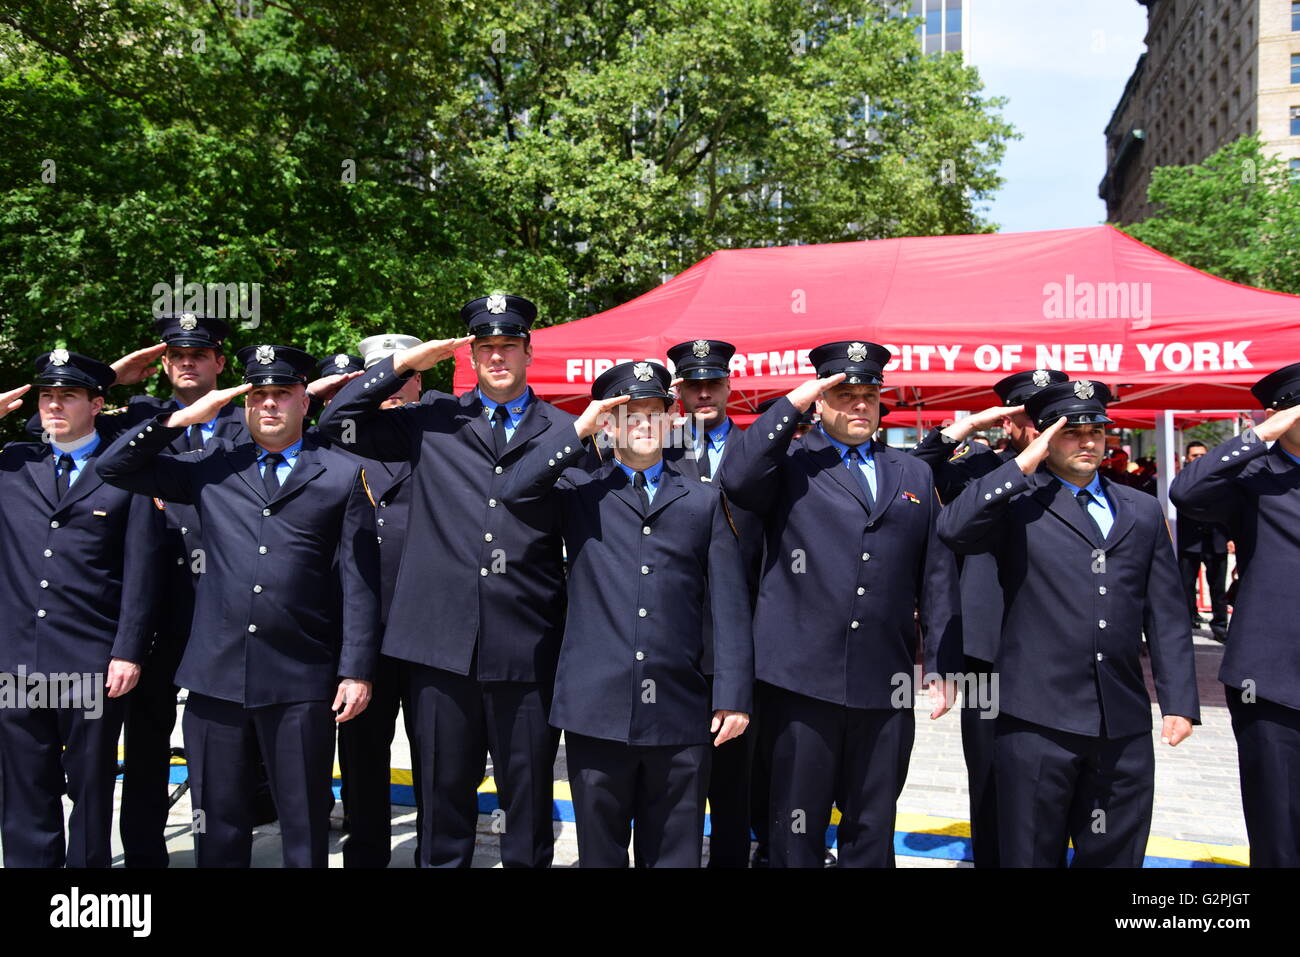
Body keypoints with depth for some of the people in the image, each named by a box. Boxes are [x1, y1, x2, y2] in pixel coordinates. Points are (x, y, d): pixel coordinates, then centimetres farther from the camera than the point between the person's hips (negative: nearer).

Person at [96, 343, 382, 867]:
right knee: (218, 827, 11)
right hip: (216, 675, 2)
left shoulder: (343, 474, 4)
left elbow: (358, 580, 1)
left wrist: (356, 671, -4)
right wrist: (183, 417, 0)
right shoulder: (212, 466, 11)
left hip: (301, 682, -2)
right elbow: (114, 468, 10)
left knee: (305, 827, 6)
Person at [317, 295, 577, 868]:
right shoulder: (433, 422, 10)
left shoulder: (564, 432, 7)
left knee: (528, 796, 8)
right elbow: (338, 422, 7)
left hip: (528, 648, -1)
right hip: (442, 641, 1)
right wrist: (405, 362, 2)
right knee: (443, 793, 12)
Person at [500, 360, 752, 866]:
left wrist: (733, 695, 0)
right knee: (600, 852, 9)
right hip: (598, 709, -1)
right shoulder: (580, 491, 9)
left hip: (680, 714, 1)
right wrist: (578, 431, -8)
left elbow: (729, 604, 7)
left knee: (674, 855, 9)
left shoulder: (704, 500, 12)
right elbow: (514, 492, -12)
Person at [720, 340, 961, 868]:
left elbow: (937, 574, 14)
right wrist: (790, 404, -14)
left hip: (885, 685, 4)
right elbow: (737, 481, -19)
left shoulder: (914, 475, 15)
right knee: (797, 828, 8)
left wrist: (942, 665, 9)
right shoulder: (789, 463, 3)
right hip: (803, 679, -3)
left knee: (872, 829, 13)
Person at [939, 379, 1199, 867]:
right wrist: (1023, 465, -14)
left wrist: (1179, 700, 6)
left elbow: (1166, 615, 13)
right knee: (1032, 852, 7)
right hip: (1038, 718, -4)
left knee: (1115, 854, 14)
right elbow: (953, 529, -20)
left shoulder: (1142, 510, 14)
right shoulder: (1017, 502, 0)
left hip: (1124, 725, 4)